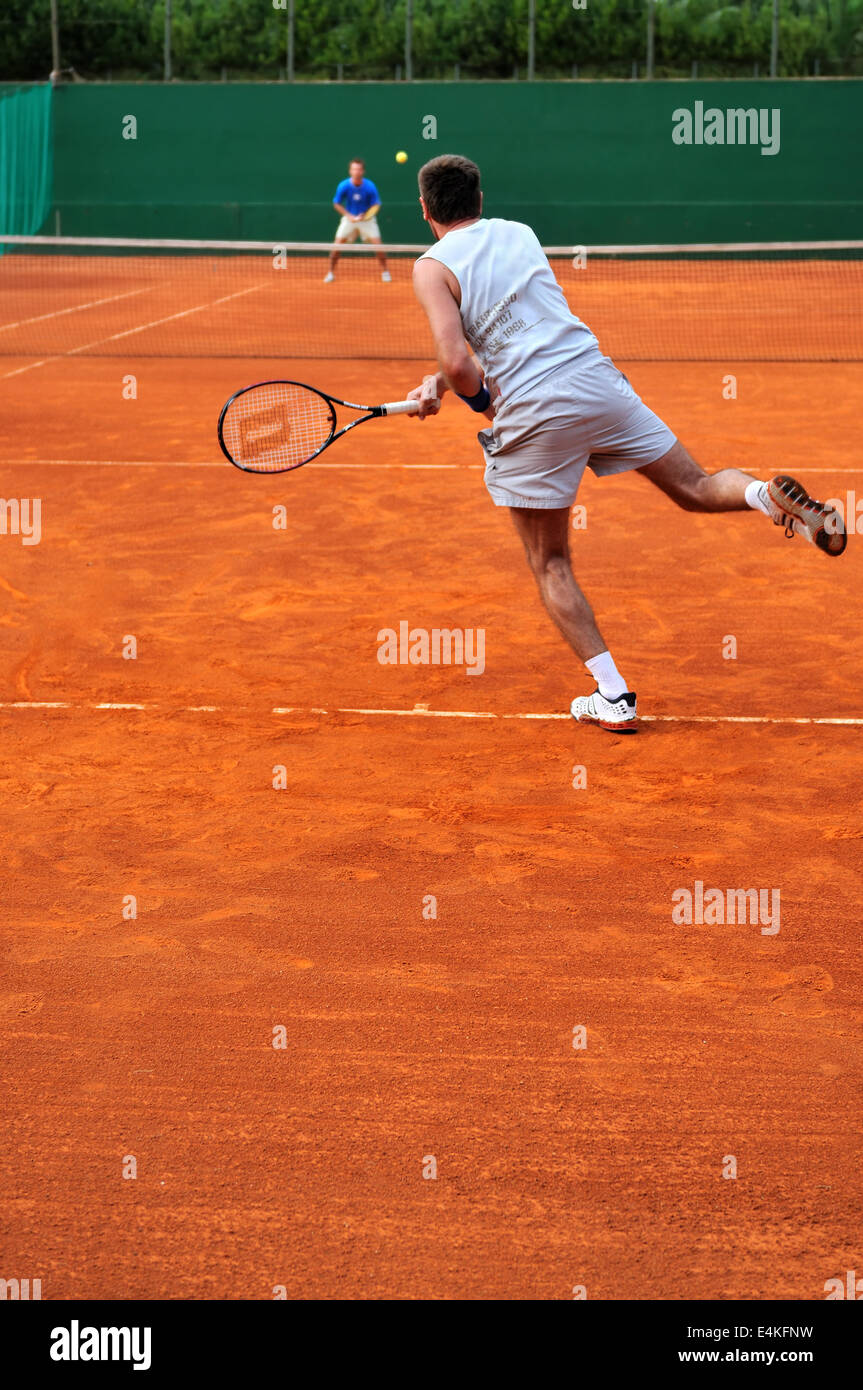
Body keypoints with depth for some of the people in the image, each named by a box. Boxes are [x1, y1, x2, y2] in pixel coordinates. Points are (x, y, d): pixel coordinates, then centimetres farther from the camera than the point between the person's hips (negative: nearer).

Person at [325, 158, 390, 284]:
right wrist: (349, 216, -17)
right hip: (349, 218, 1)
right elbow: (337, 204, -5)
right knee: (337, 245, -10)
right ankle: (331, 272, 8)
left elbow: (376, 205, -10)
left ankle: (384, 272, 8)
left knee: (377, 244, -12)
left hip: (367, 218, -1)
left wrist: (366, 215, -27)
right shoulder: (344, 186, -16)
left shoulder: (370, 187, -19)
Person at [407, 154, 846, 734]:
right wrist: (440, 383, 16)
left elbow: (457, 362, -13)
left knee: (551, 565, 10)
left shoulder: (434, 267, -1)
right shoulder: (519, 233, 17)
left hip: (532, 417, -4)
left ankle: (613, 696, 3)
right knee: (698, 487, 15)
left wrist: (481, 400, 7)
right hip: (598, 381, 4)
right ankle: (767, 493, -19)